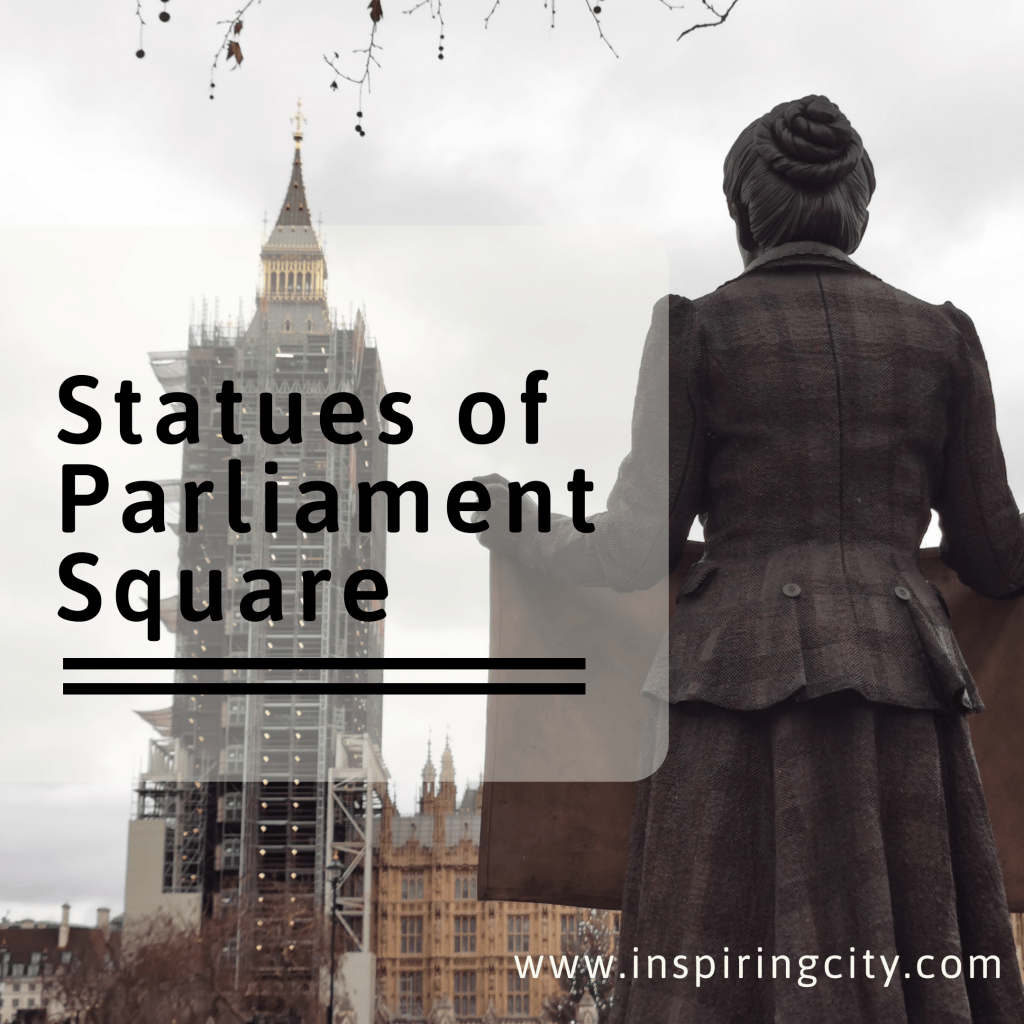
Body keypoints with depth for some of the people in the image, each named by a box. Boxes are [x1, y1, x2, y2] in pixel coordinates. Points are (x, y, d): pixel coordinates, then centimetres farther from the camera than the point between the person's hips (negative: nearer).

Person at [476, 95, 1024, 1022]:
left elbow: (642, 548, 2)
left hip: (744, 687, -2)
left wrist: (513, 530, 21)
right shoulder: (939, 337, 12)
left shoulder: (696, 329, 4)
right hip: (898, 696, 3)